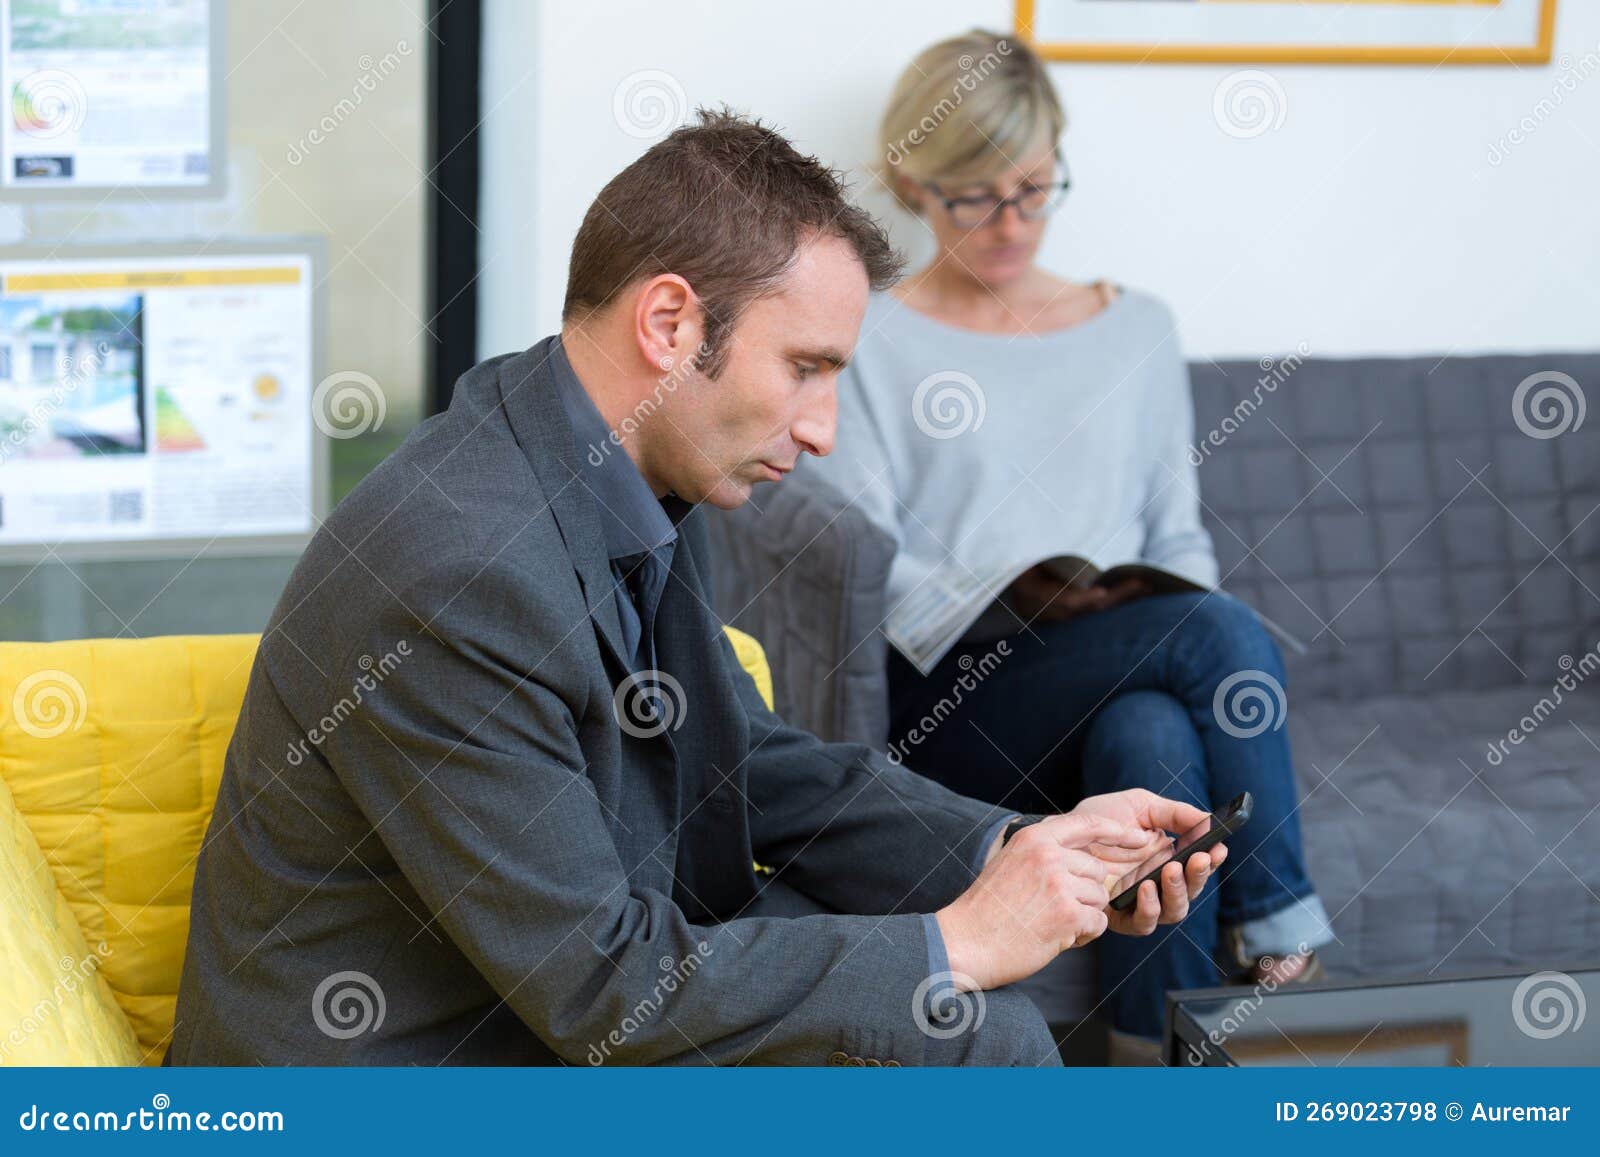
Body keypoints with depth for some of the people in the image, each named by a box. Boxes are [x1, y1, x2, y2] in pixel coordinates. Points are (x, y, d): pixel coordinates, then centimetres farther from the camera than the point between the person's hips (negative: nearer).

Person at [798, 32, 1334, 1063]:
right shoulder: (870, 346, 6)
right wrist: (1007, 608, -20)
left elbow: (1180, 533, 18)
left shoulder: (1137, 330, 19)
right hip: (948, 700, -3)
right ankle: (1280, 932, -20)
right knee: (1226, 631, -30)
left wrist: (1176, 599, -5)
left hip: (1129, 672, 4)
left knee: (1153, 734, -36)